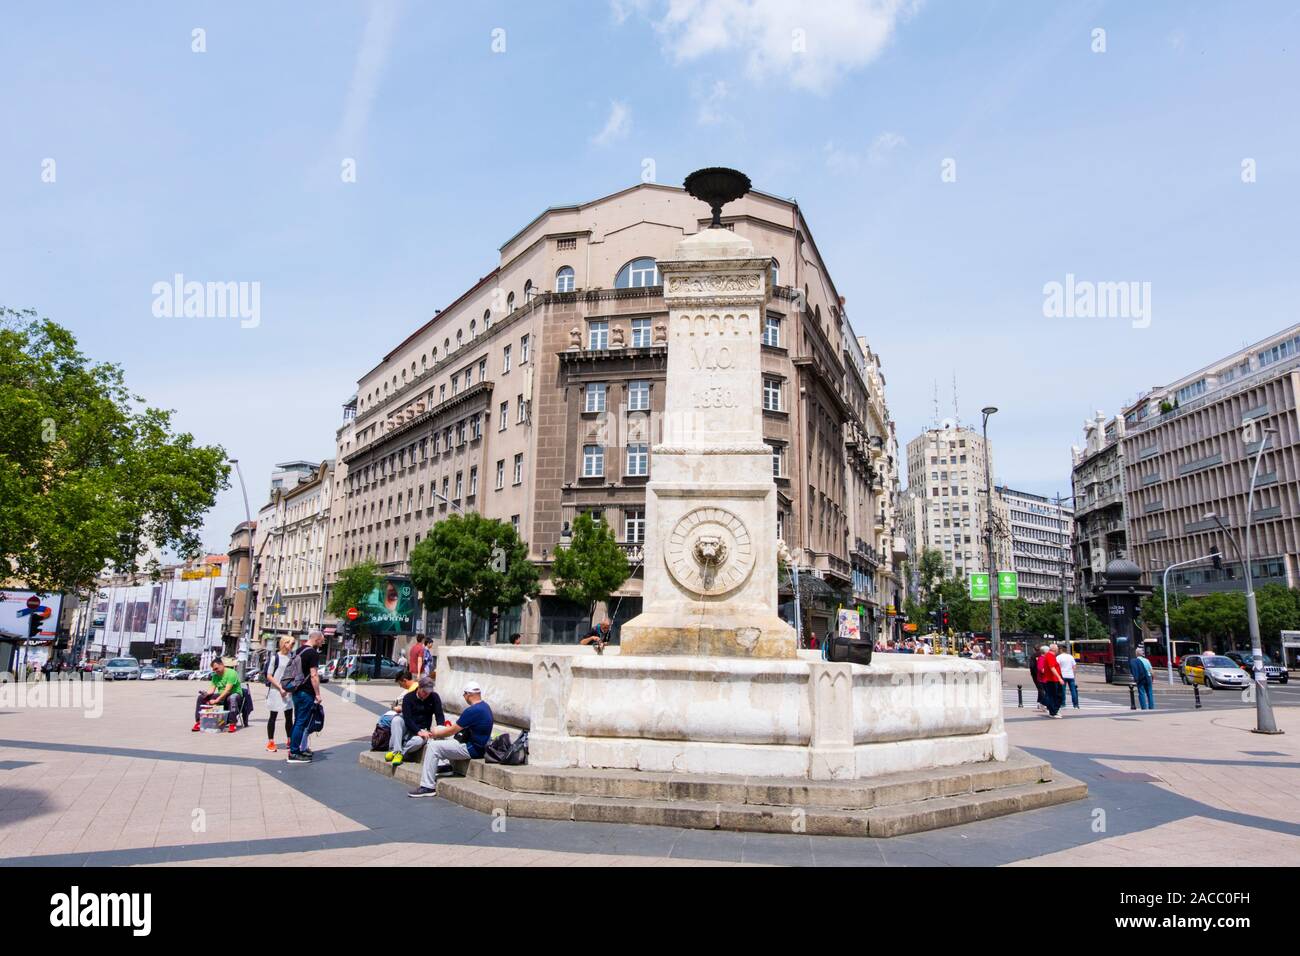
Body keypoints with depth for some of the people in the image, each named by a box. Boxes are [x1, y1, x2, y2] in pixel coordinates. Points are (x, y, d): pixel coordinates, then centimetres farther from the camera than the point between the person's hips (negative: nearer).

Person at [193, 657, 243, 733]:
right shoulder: (215, 676, 8)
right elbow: (212, 690, 4)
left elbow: (227, 690, -25)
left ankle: (233, 724, -43)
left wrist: (216, 700, -30)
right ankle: (198, 722, -5)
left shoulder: (231, 673, -17)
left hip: (235, 694, -8)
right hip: (221, 696, 8)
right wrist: (206, 693, -19)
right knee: (201, 697, -5)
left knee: (232, 698, -44)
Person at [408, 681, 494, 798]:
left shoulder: (472, 711, -23)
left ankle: (427, 787, -12)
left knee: (433, 747, -12)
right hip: (477, 745, 10)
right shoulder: (484, 706, 8)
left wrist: (436, 733, 2)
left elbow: (451, 731, -14)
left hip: (472, 749, -10)